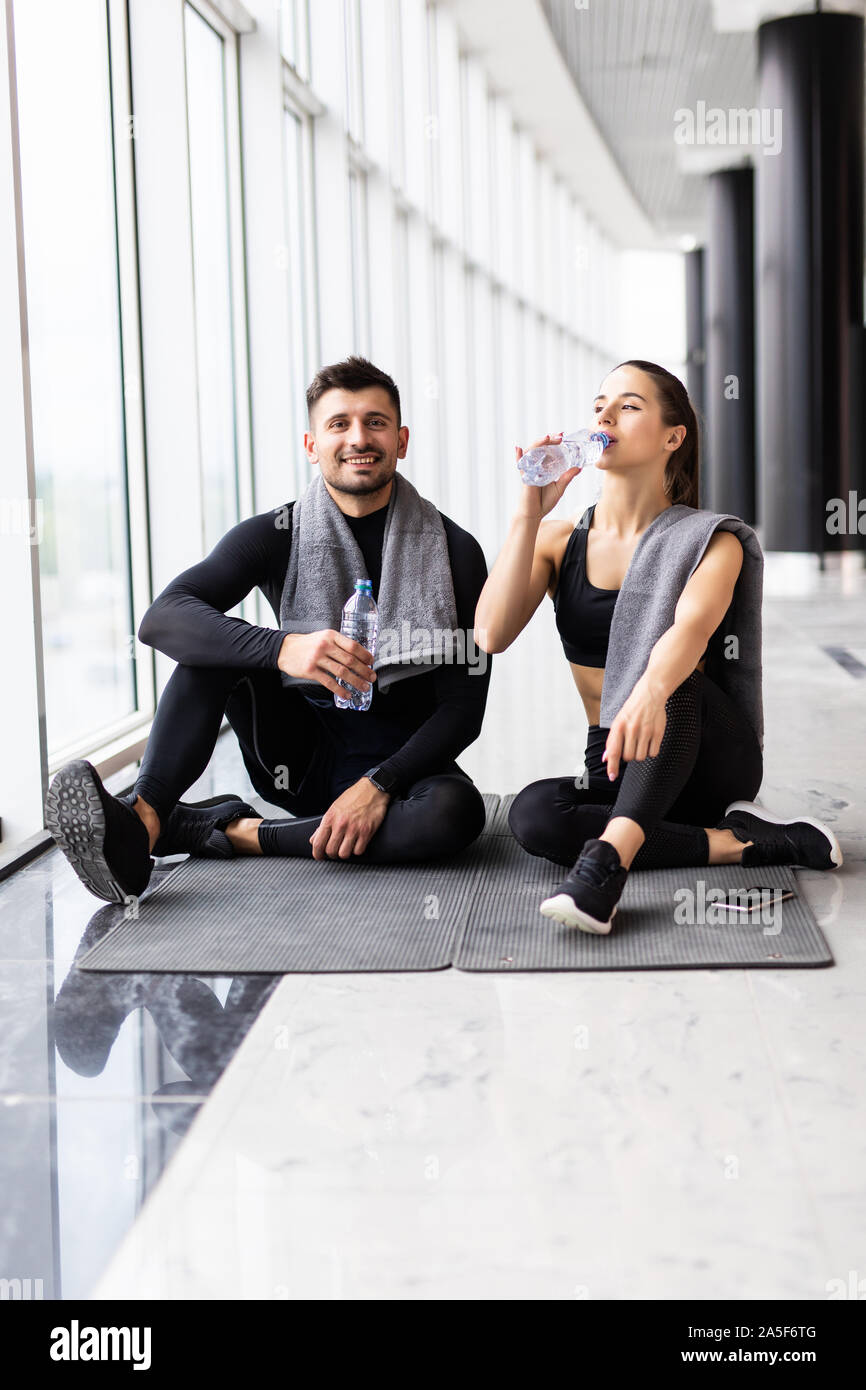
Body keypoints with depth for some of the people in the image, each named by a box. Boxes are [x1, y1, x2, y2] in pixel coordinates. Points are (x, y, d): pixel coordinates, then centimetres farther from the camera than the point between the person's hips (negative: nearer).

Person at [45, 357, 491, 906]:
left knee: (456, 810, -35)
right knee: (220, 639, -19)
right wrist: (283, 649, -39)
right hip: (302, 756, 1)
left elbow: (464, 707, -9)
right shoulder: (278, 537, -5)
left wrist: (379, 785, -25)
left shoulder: (453, 551, -7)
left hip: (402, 761, -1)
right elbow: (161, 618, -21)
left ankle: (232, 831, -25)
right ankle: (142, 818, -35)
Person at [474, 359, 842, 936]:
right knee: (533, 813, -29)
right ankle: (740, 842, -23)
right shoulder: (557, 541, 6)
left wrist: (650, 691, -51)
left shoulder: (710, 540, -5)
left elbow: (692, 626, -28)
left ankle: (610, 854, -48)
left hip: (714, 760, -3)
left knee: (663, 661, -33)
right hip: (620, 773, 3)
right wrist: (530, 512, -14)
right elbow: (492, 635, -11)